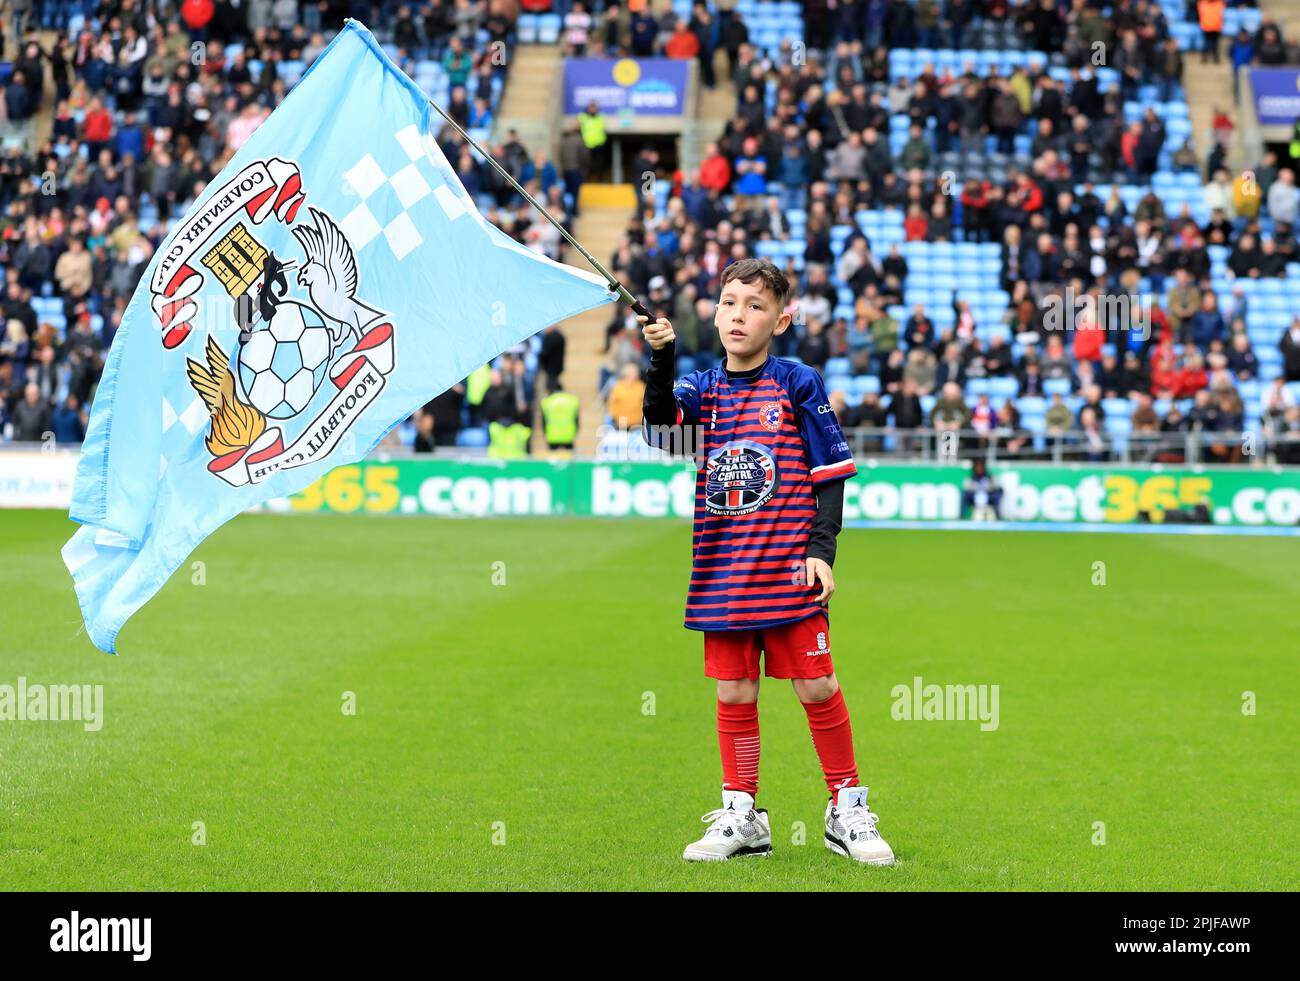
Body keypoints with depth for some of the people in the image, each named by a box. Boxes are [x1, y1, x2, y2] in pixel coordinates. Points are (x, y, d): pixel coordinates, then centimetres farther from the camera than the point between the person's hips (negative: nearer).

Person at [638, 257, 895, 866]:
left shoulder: (798, 384, -1)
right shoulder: (703, 388, 9)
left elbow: (832, 472, -1)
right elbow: (661, 420, -12)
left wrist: (821, 549, -9)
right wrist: (661, 359, -26)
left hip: (787, 565, -3)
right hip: (723, 573, 3)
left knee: (815, 686, -2)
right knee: (734, 692, 7)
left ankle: (847, 811, 10)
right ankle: (740, 817, 16)